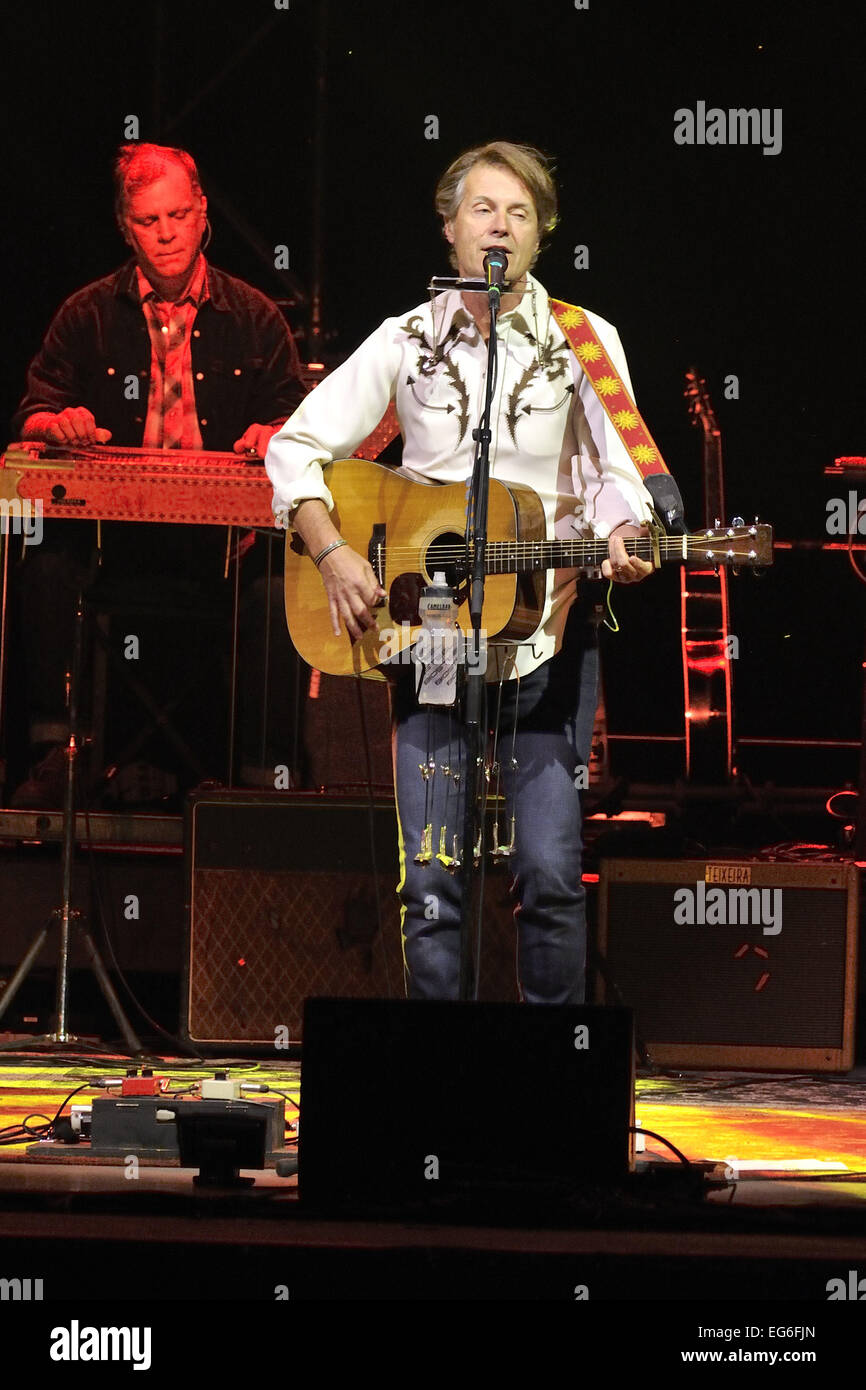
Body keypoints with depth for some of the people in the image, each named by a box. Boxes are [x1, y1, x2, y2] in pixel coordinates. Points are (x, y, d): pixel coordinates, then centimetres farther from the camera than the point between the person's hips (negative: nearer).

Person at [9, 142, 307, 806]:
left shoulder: (254, 317, 11)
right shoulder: (88, 316, 11)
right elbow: (32, 414, 10)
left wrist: (274, 434, -13)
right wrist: (60, 422, -15)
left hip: (224, 522, 0)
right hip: (112, 521, 0)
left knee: (278, 593, -32)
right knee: (46, 568, -32)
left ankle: (260, 760, -15)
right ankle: (53, 745, -18)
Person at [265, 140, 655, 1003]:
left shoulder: (585, 342, 4)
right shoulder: (408, 341, 6)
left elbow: (618, 477, 5)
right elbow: (296, 446, 8)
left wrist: (620, 544, -16)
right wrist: (332, 554, -6)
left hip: (547, 631, -1)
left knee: (550, 871, -7)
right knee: (431, 879, -3)